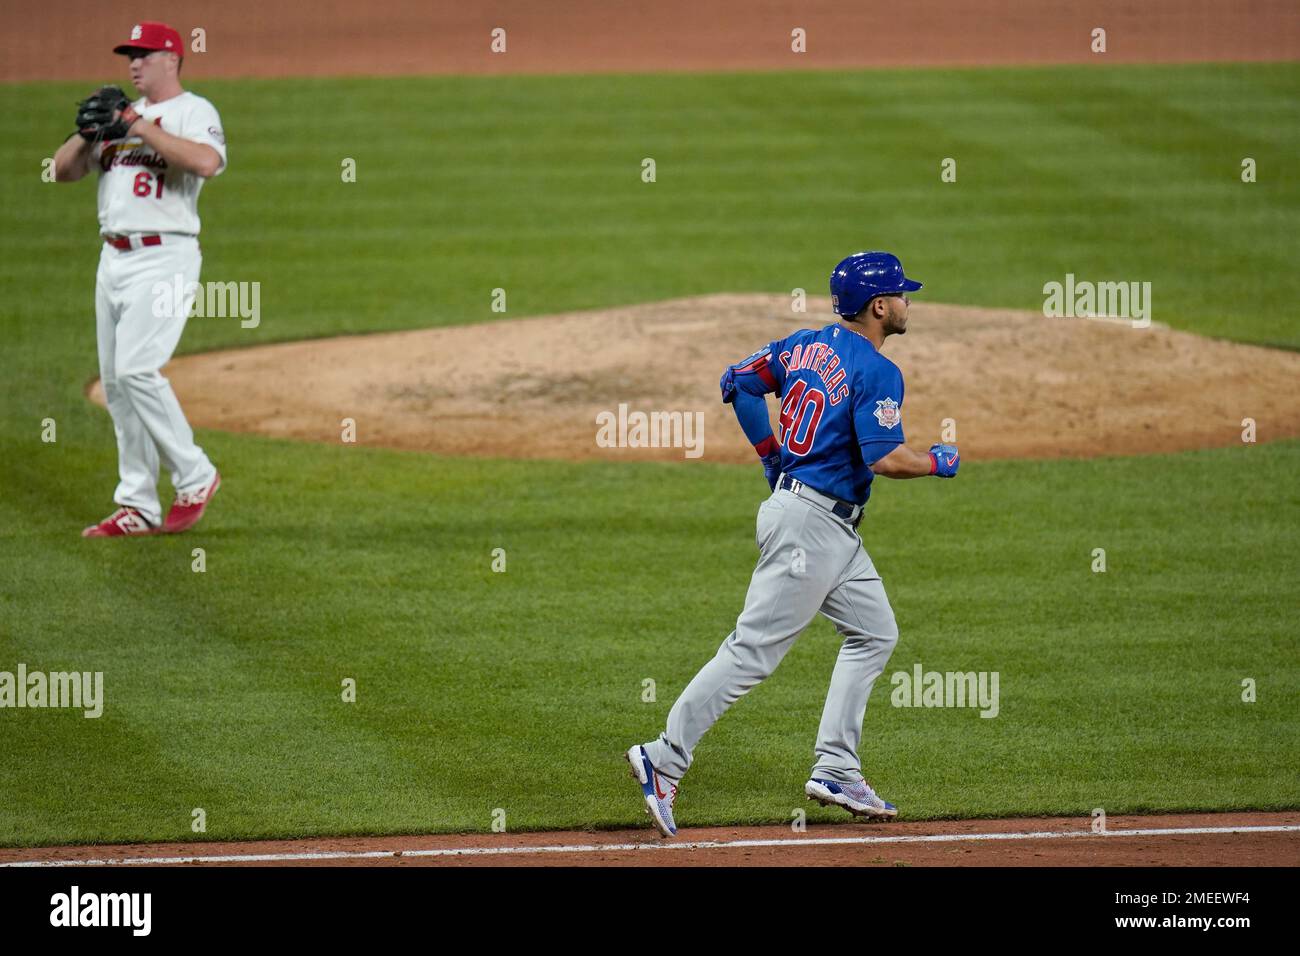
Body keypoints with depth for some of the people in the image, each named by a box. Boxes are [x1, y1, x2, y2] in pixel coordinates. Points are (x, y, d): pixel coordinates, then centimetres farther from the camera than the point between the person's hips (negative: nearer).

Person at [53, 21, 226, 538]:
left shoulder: (194, 111, -4)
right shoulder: (122, 114, 18)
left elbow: (207, 162, -26)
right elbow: (63, 171, 15)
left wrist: (138, 125, -21)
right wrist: (87, 130, -4)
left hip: (163, 258, -8)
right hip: (113, 258, 8)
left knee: (136, 369, -19)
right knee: (115, 381, 6)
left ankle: (194, 476, -5)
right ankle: (138, 507, 9)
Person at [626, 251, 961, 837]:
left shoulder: (808, 344, 8)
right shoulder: (877, 373, -16)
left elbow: (738, 382, 12)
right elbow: (886, 459, -24)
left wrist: (770, 454, 20)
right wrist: (938, 463, -5)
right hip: (812, 522, -10)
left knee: (875, 634, 16)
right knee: (754, 650, -8)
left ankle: (835, 770, 15)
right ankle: (665, 761, -7)